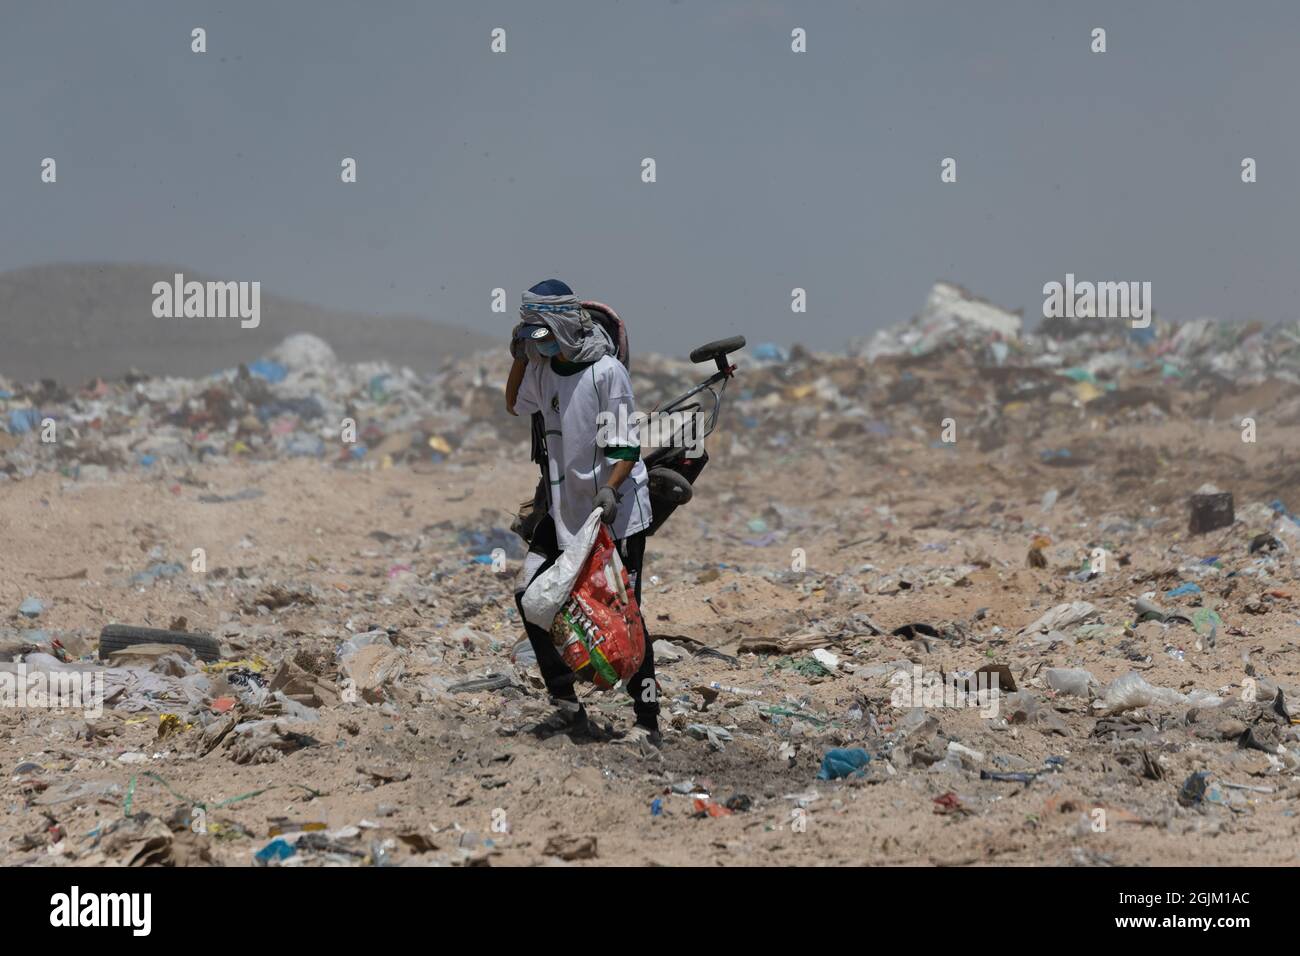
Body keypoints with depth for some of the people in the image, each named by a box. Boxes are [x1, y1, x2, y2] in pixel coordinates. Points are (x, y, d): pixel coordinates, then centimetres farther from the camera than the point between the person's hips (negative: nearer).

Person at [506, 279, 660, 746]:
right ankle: (568, 707, 7)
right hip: (565, 506, 8)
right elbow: (514, 405, 26)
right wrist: (519, 358, 12)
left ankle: (647, 722, 2)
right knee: (530, 594, -1)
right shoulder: (544, 369, 4)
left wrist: (609, 491, -33)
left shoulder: (606, 373, -17)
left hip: (617, 510, -7)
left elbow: (626, 448, -18)